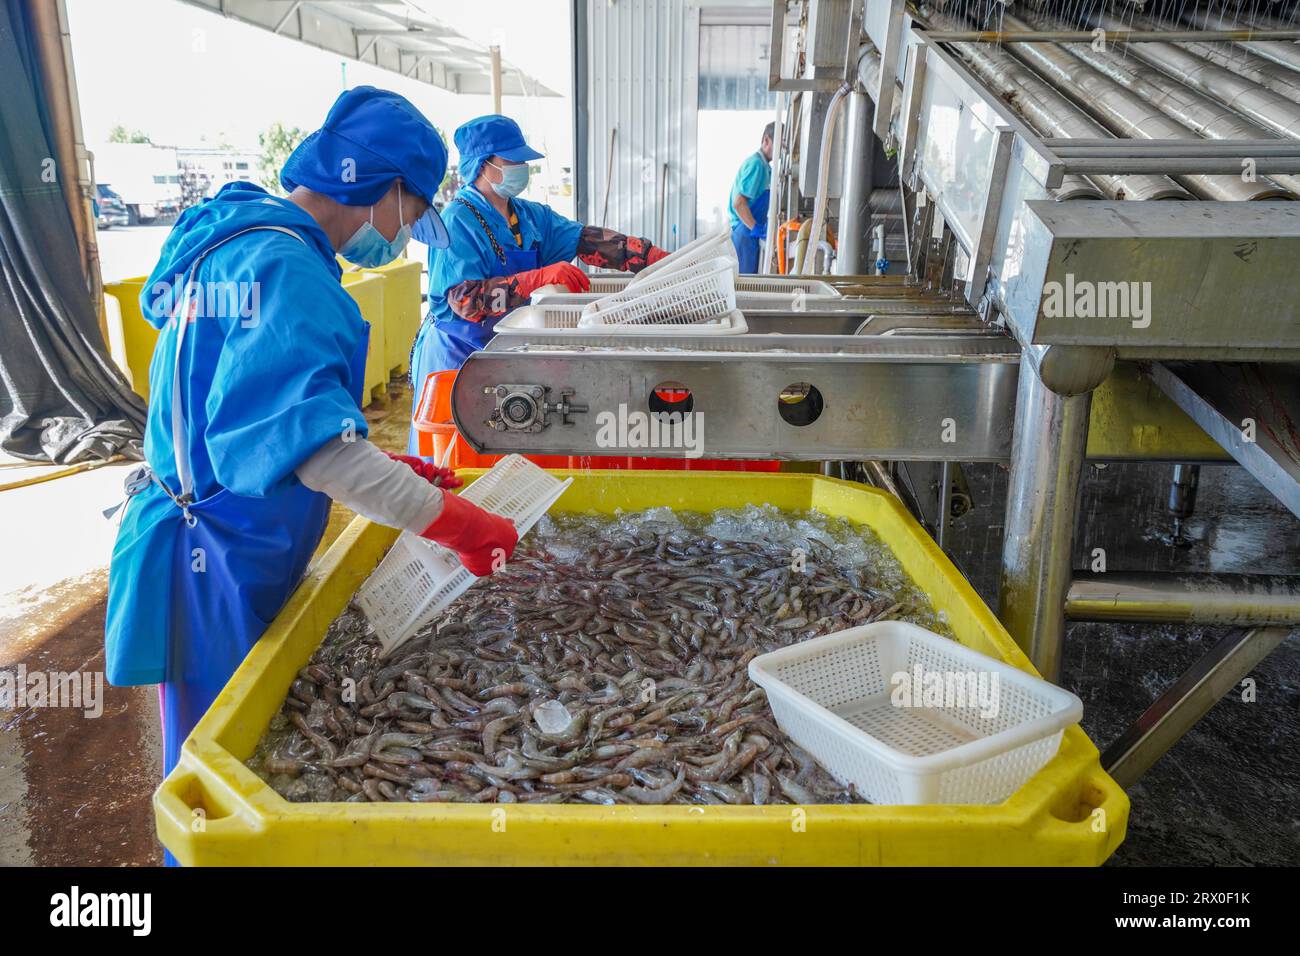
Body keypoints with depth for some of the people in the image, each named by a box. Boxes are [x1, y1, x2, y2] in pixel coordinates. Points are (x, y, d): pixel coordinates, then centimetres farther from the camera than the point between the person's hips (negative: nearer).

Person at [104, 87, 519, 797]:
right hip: (217, 568, -10)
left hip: (220, 547, 10)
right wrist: (451, 521, -31)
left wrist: (388, 470, 11)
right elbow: (299, 433, -32)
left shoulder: (239, 244, 13)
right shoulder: (284, 267, -20)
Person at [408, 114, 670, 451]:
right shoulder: (459, 220, -15)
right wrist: (542, 278, -34)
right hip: (458, 354, -6)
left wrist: (659, 259, -13)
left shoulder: (531, 216, 6)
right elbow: (465, 301, -26)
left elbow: (586, 240, -1)